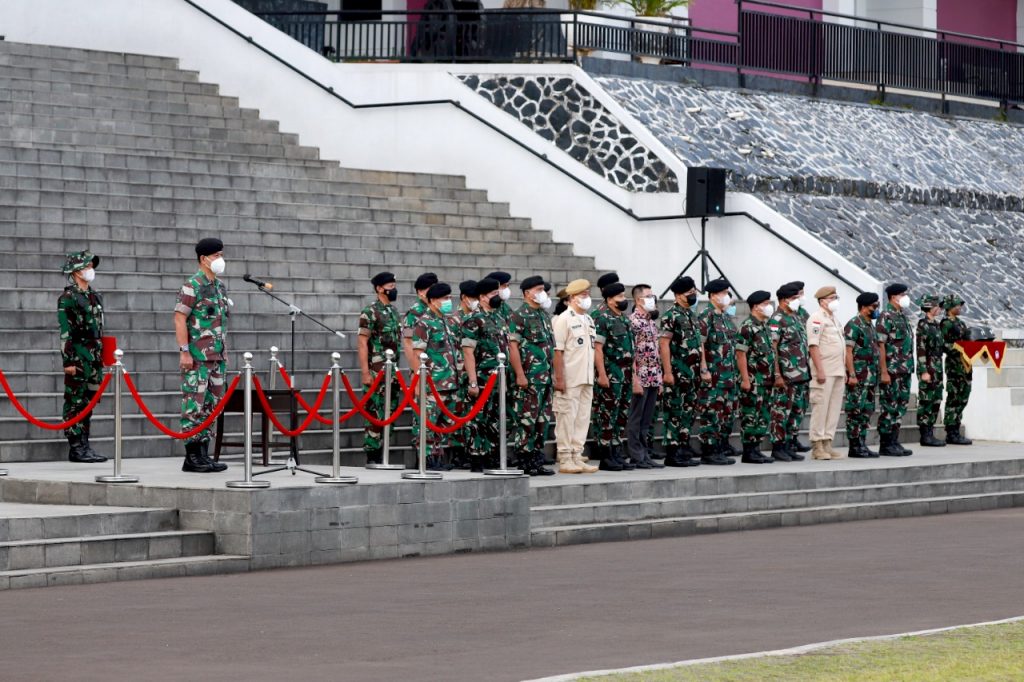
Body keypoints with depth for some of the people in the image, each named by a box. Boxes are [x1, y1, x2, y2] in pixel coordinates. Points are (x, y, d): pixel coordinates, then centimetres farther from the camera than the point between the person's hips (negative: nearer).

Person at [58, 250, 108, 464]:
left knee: (88, 403, 10)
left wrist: (102, 357, 19)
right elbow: (65, 332, -14)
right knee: (75, 403, -3)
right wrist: (68, 361, -18)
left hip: (95, 358, 8)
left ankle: (84, 445, 14)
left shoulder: (95, 296, 15)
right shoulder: (68, 298, -9)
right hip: (78, 358, -8)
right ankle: (76, 448, -2)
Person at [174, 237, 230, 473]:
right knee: (194, 406, -6)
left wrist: (225, 352, 20)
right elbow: (179, 319, -13)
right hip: (197, 357, -8)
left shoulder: (220, 287, 16)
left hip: (217, 357, 8)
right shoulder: (192, 285, -9)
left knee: (210, 406, 9)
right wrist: (184, 351, -18)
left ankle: (204, 455, 14)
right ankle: (192, 457, -4)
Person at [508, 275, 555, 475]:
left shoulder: (545, 316, 17)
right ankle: (524, 464, -2)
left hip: (545, 378, 8)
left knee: (542, 421, 10)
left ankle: (537, 462, 15)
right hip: (529, 378, -8)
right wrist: (520, 375, -19)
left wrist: (552, 373, 18)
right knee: (525, 421, -5)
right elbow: (513, 347, -14)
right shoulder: (519, 316, -8)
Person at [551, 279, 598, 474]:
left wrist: (592, 377, 15)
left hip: (586, 379, 8)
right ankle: (565, 460, -1)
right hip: (569, 379, -8)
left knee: (583, 418, 8)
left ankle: (577, 457, 14)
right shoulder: (563, 319, -8)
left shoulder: (589, 320, 16)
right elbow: (557, 351, -14)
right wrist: (559, 378, -19)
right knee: (566, 418, -4)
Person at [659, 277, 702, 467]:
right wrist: (667, 372, -20)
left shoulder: (692, 315, 17)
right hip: (678, 372, -9)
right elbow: (664, 344, -15)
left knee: (689, 411, 11)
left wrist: (700, 369, 18)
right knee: (675, 411, -7)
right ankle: (672, 453, -6)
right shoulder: (671, 315, -10)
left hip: (692, 373, 9)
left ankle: (684, 448, 17)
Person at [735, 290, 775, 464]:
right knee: (751, 416, -6)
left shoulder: (764, 326, 17)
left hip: (766, 380, 9)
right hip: (753, 380, -9)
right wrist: (745, 379, -19)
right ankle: (748, 452, -3)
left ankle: (755, 449, 15)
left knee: (762, 416, 10)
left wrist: (771, 376, 19)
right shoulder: (748, 326, -11)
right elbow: (740, 353, -16)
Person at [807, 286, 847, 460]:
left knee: (834, 408, 8)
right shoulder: (817, 318, -8)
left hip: (838, 372, 9)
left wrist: (844, 370, 18)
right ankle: (817, 446, -3)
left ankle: (827, 444, 12)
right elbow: (813, 345, -16)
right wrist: (820, 371, -21)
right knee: (820, 408, -6)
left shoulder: (833, 318, 19)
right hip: (824, 372, -9)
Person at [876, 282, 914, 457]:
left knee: (900, 408, 10)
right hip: (892, 371, -9)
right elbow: (880, 345, -16)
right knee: (889, 408, -5)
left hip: (904, 371, 9)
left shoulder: (902, 317, 16)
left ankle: (894, 442, 16)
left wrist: (909, 369, 18)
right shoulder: (886, 317, -11)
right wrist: (884, 372, -20)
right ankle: (886, 445, -1)